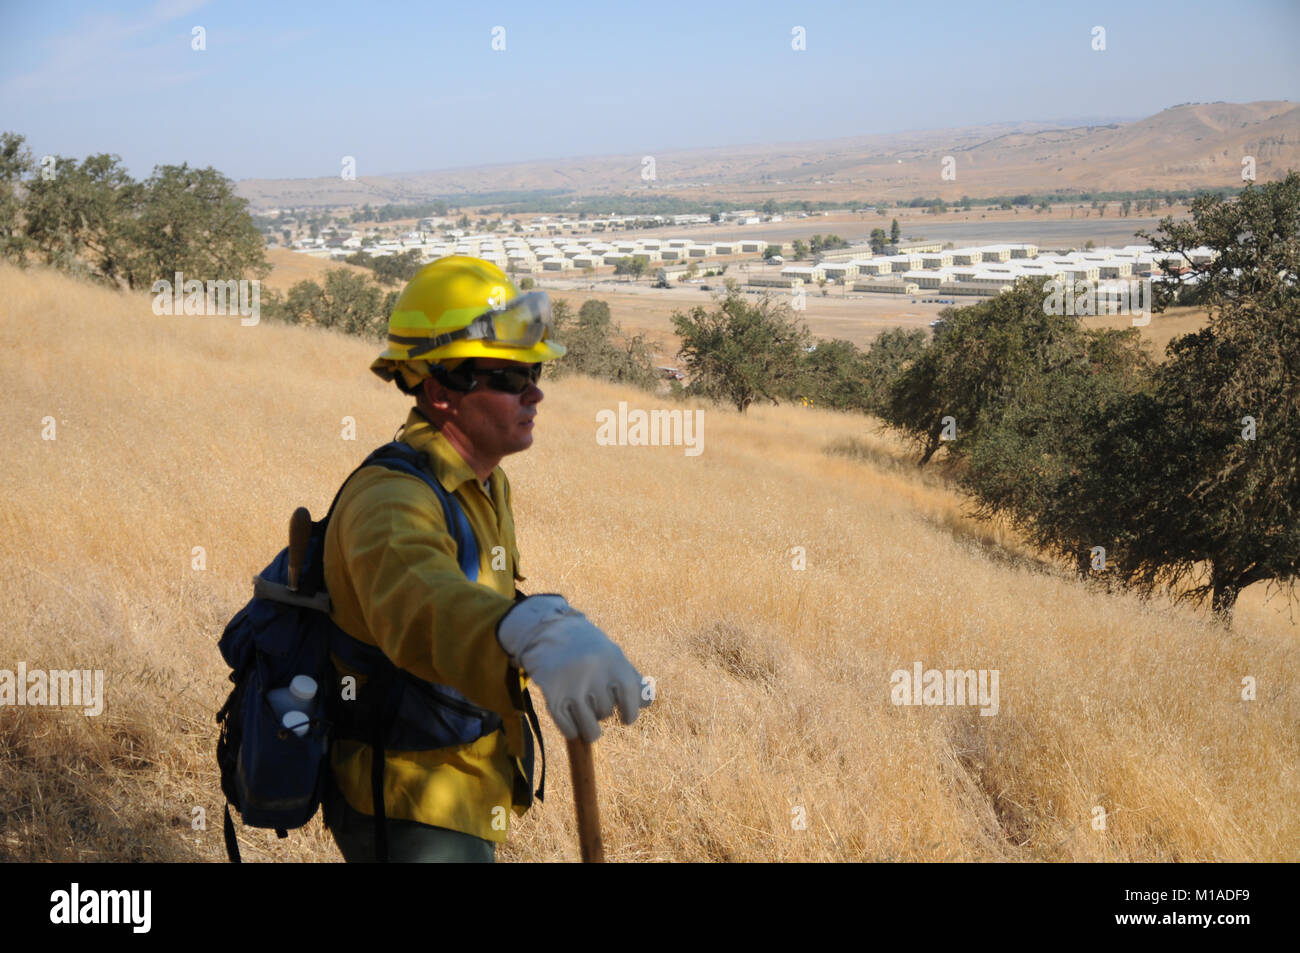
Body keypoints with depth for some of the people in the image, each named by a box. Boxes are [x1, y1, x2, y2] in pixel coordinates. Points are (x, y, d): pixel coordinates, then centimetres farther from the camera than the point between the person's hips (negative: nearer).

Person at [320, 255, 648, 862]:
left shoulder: (484, 484, 5)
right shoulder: (392, 499, -28)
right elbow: (417, 596, -52)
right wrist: (541, 638, -70)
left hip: (462, 803, 10)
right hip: (414, 820, -10)